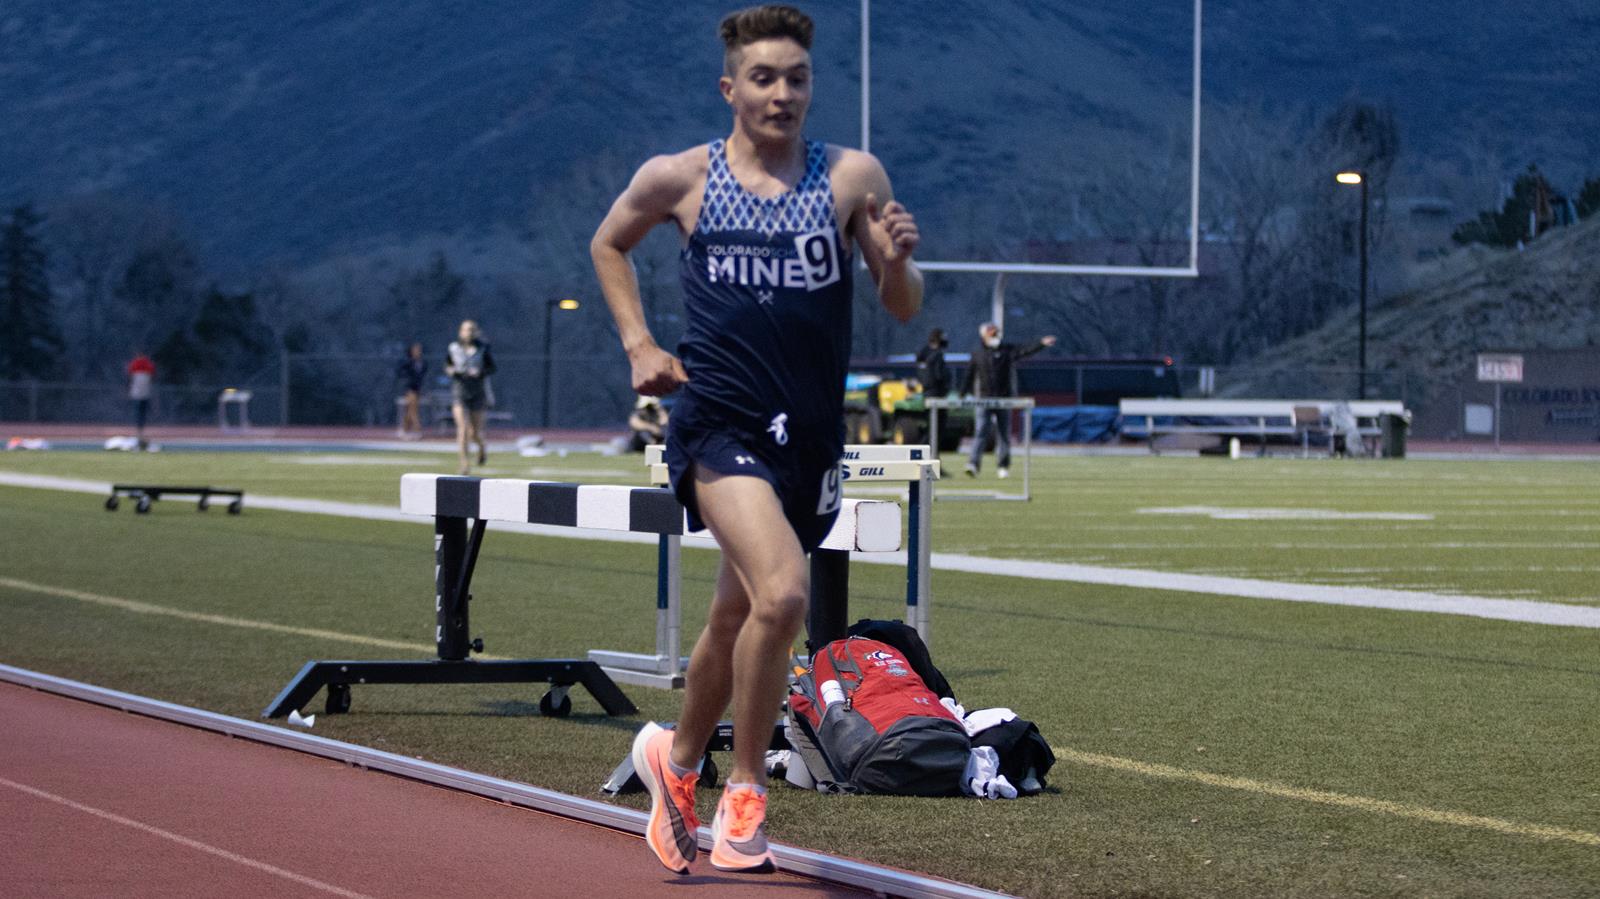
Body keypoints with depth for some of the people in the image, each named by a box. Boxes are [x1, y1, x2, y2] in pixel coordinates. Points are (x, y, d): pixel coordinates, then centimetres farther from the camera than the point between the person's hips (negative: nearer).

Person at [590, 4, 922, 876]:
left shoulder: (852, 177, 2)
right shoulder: (679, 179, 1)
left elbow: (902, 308, 5)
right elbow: (608, 244, 20)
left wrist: (897, 262, -17)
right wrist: (639, 346, 10)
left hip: (811, 436, 3)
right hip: (719, 421, -3)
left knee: (736, 620, 15)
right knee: (781, 594, -23)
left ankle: (676, 758, 41)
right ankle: (743, 795, -7)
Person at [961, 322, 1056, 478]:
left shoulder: (1007, 350, 6)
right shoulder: (977, 353, 8)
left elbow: (1025, 351, -8)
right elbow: (970, 375, 12)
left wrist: (1042, 344, -22)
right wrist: (963, 394, 10)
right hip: (984, 399, -1)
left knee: (1004, 434, 5)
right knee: (981, 432, -11)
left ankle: (1003, 466, 17)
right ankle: (973, 464, -17)